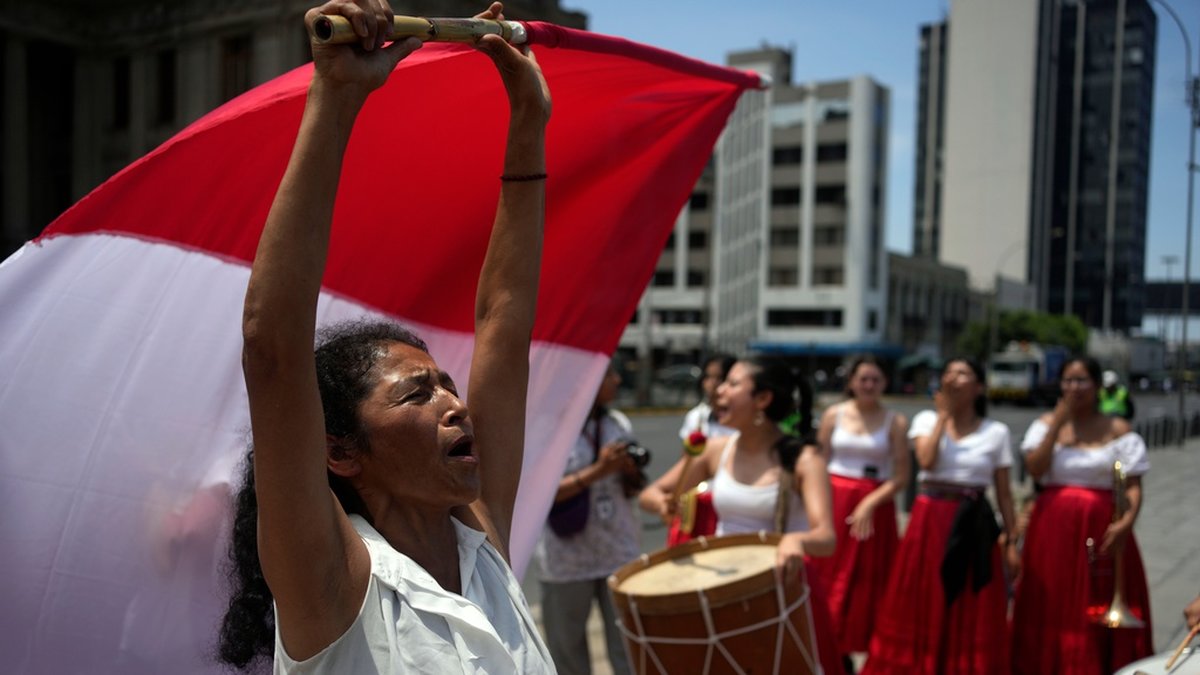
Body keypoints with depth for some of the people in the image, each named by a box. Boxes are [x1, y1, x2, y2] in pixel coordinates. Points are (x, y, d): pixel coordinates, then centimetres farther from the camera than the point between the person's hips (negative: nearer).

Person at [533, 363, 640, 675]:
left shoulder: (619, 423, 3)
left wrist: (631, 473, -11)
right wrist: (597, 470, -23)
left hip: (621, 554, 4)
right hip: (566, 561, -3)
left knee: (629, 649, 6)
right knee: (567, 650, 14)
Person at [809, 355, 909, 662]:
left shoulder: (895, 422, -1)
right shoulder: (833, 414, 3)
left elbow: (901, 477, -4)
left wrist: (869, 503, -16)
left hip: (875, 505, 0)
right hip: (834, 503, 1)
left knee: (869, 582, 4)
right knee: (828, 577, 2)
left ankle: (858, 649, 16)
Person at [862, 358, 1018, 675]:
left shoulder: (996, 432, 4)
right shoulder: (927, 419, 3)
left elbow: (1004, 492, 5)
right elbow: (927, 460, -16)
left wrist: (1011, 541, 1)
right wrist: (943, 414, -7)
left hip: (973, 526, 1)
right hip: (930, 520, 0)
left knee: (972, 612, 5)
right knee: (924, 603, 4)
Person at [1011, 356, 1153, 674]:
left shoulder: (1118, 429, 2)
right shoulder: (1047, 423, 8)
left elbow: (1133, 485, -3)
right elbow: (1035, 468, -8)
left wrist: (1127, 521, -20)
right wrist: (1057, 423, -9)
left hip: (1102, 529, -1)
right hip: (1053, 527, 2)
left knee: (1100, 606, -1)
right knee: (1052, 604, 5)